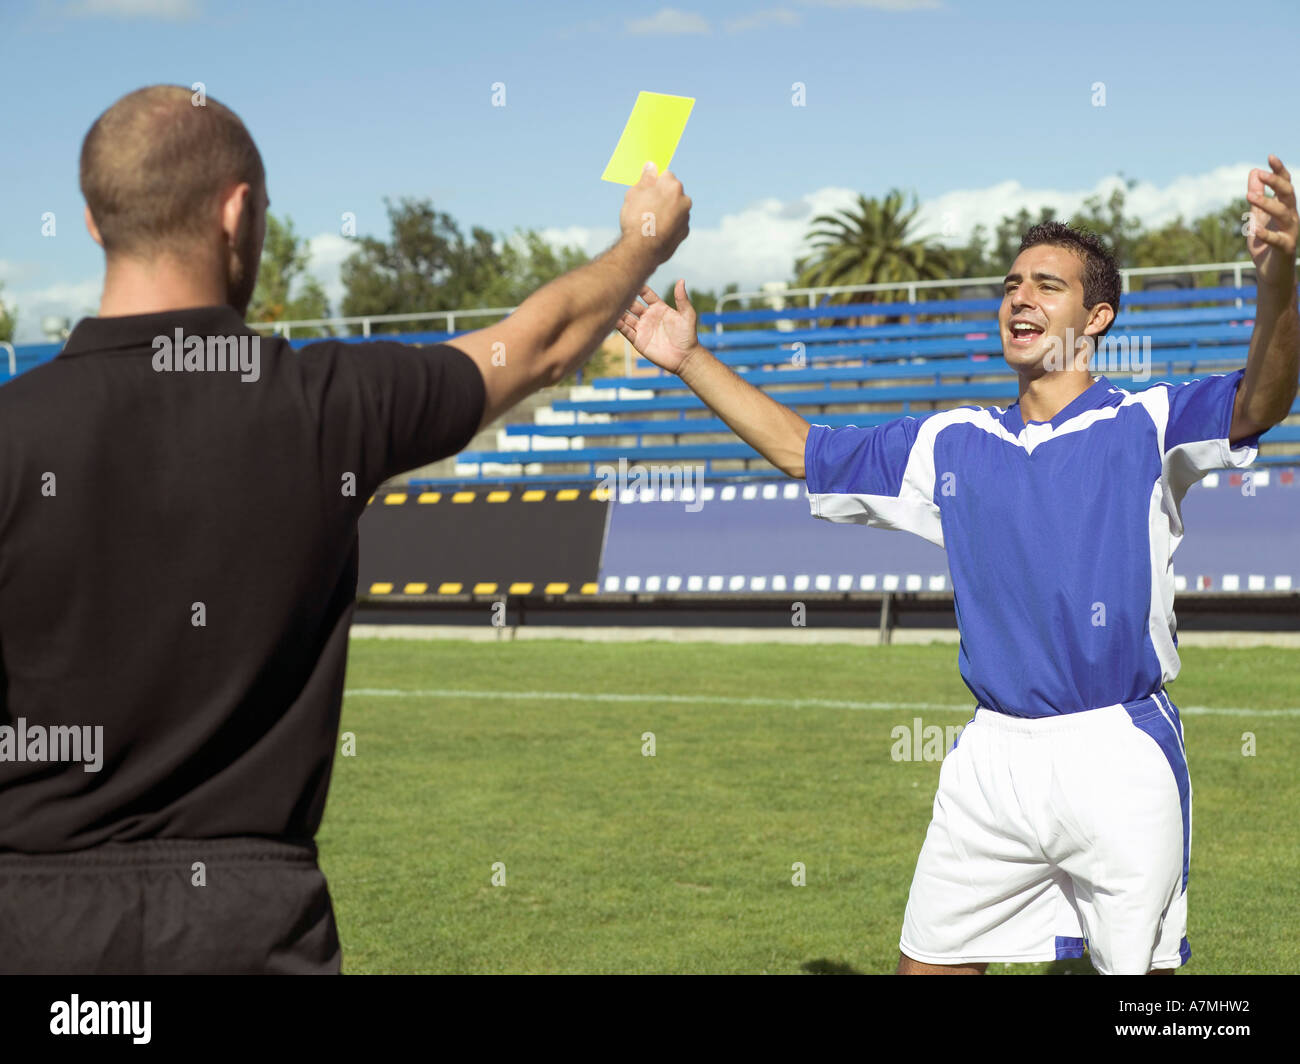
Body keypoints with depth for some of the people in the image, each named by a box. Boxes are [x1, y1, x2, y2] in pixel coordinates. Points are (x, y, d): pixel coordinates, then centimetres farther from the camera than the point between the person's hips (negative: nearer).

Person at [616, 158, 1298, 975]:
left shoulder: (1147, 424, -1)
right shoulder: (953, 446, 13)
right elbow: (800, 450, 21)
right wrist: (691, 359, 14)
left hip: (1119, 755, -4)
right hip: (992, 756, 5)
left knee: (1139, 966, 1)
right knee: (929, 961, 9)